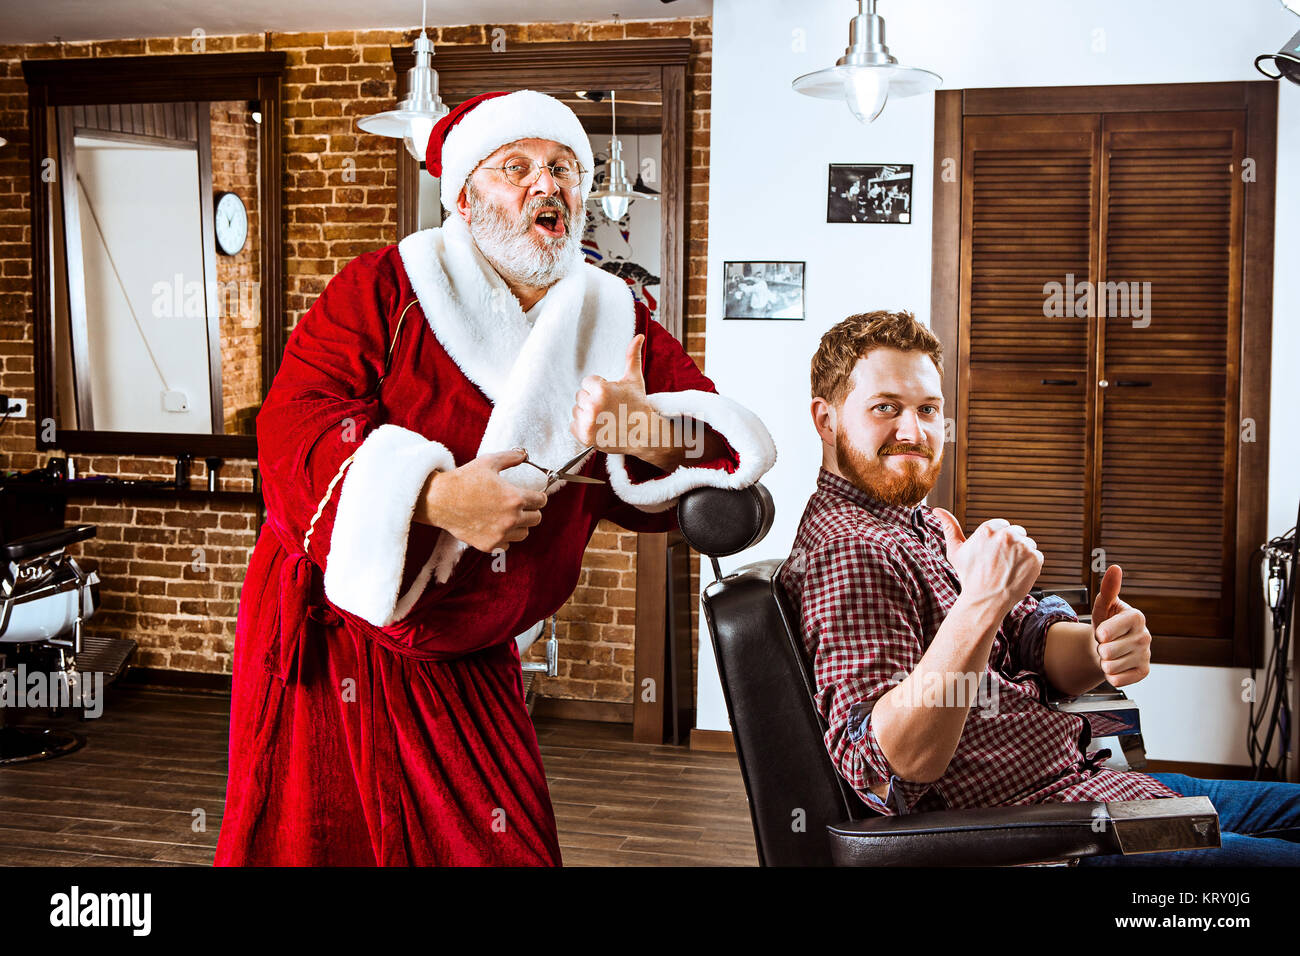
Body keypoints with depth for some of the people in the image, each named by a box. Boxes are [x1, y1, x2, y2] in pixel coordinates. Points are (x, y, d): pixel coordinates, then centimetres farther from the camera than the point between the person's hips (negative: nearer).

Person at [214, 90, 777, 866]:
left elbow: (732, 454, 3)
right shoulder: (383, 291, -9)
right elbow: (293, 423, -19)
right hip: (331, 642, -3)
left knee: (506, 846, 8)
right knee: (309, 841, 8)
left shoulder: (617, 326, 2)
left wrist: (655, 432, -21)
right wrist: (437, 497, -33)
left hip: (472, 665, 3)